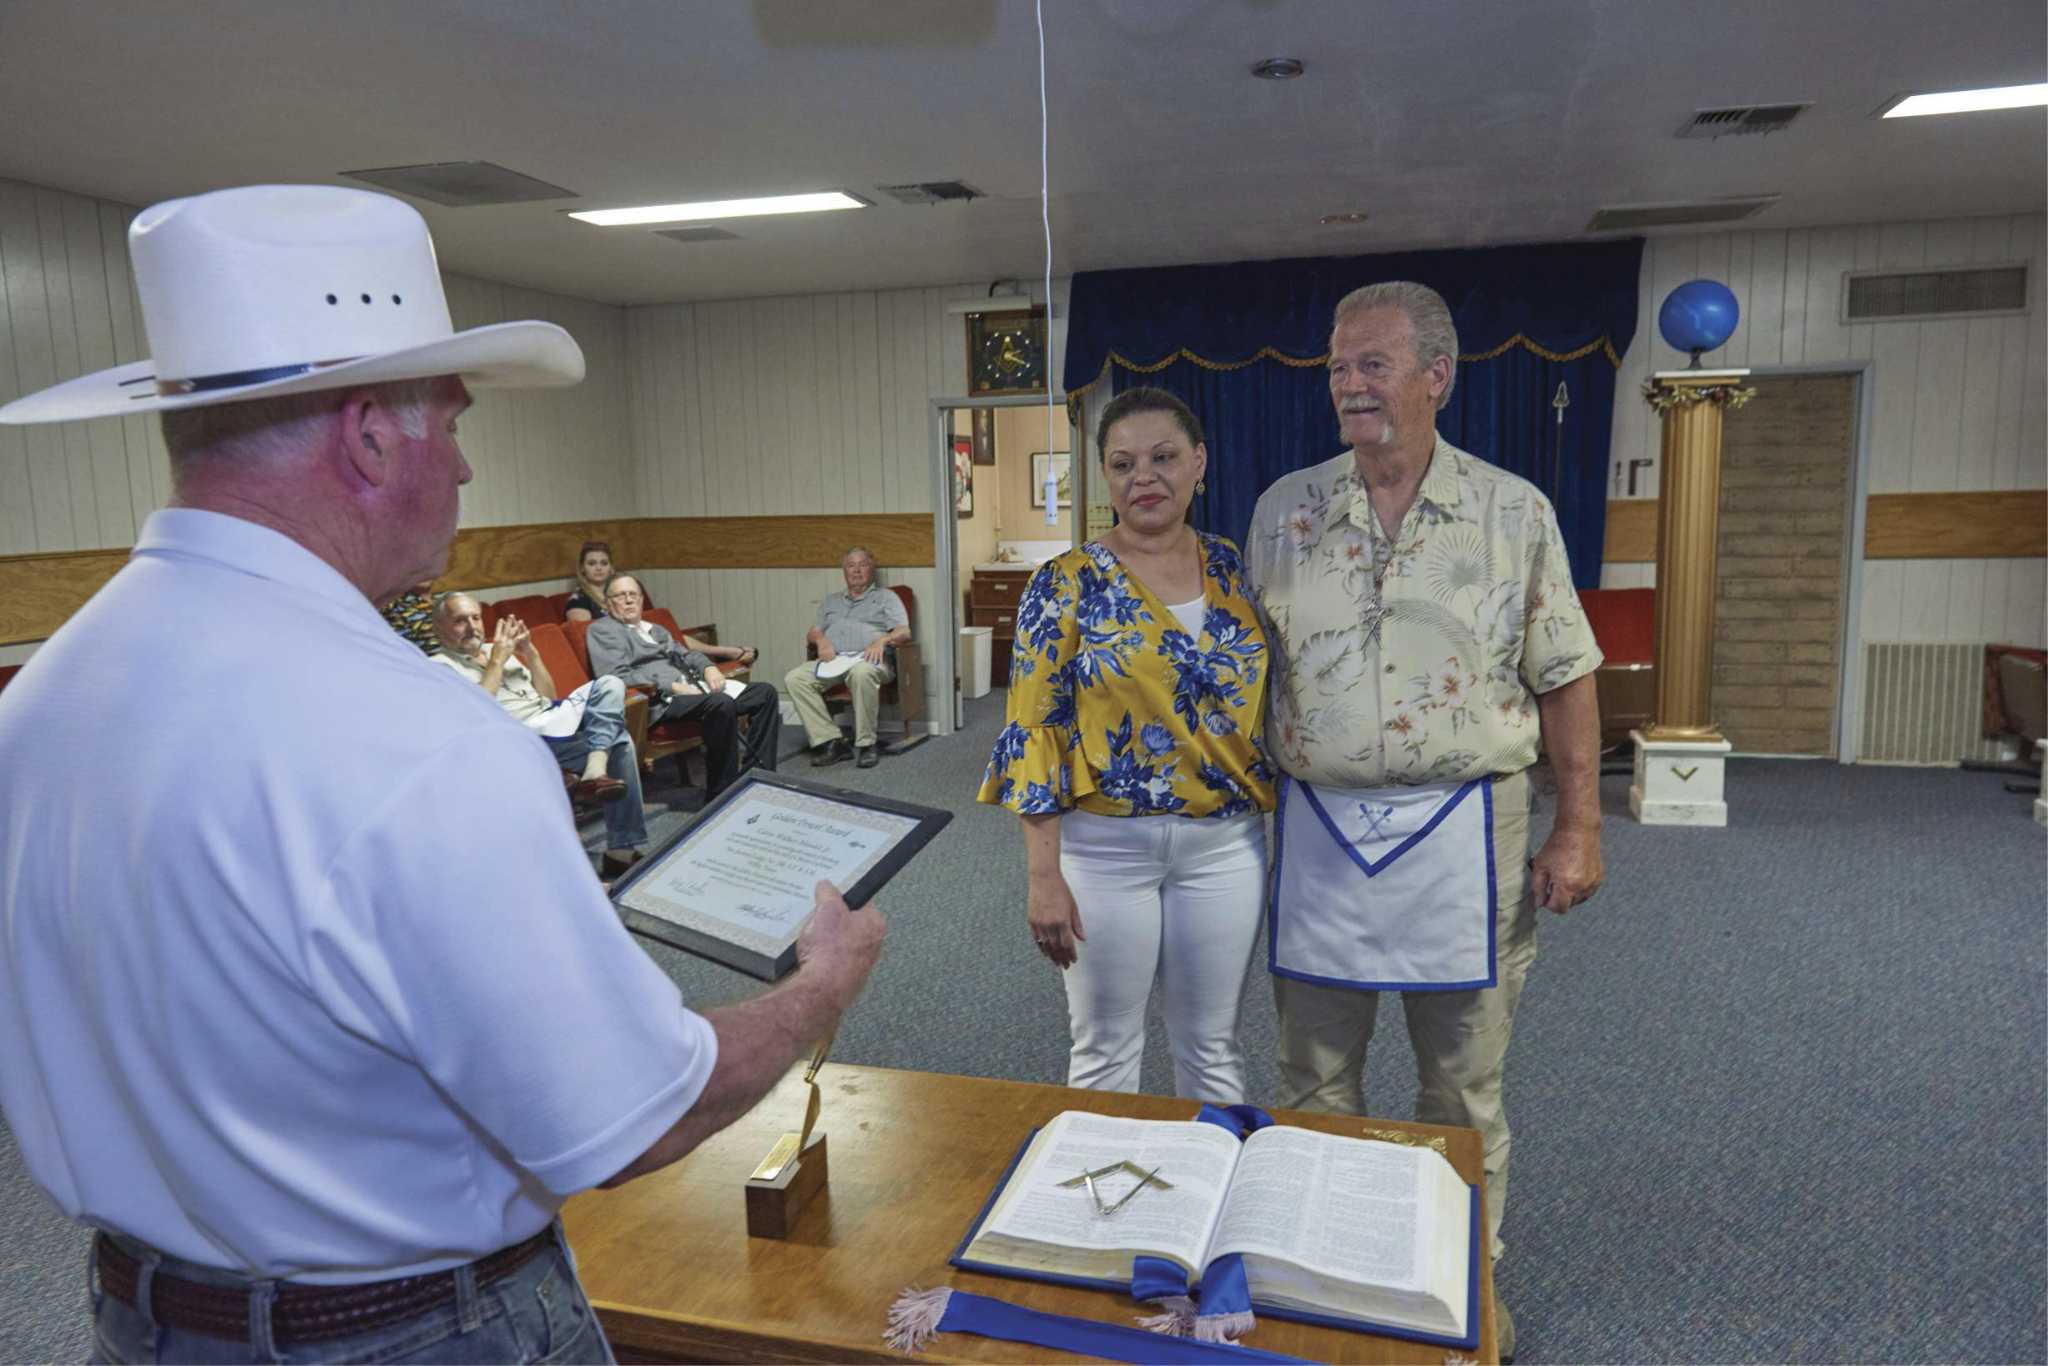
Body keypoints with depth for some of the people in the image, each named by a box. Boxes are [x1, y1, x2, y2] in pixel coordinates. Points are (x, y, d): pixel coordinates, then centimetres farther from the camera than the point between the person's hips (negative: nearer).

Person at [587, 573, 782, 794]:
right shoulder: (602, 630, 5)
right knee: (721, 704, -35)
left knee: (765, 693, -7)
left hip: (692, 687, 8)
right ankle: (721, 796, -29)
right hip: (658, 701, -8)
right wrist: (673, 687, -16)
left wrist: (709, 668, -1)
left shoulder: (656, 630, 29)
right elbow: (618, 677, -9)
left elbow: (686, 654, 24)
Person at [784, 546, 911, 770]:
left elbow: (904, 633, 7)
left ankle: (866, 744, -30)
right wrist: (821, 640, -1)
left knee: (861, 673, -42)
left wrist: (882, 640, -15)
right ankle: (831, 741, -27)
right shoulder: (831, 601, 32)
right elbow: (812, 633, 24)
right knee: (794, 678, -24)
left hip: (868, 660, -4)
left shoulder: (885, 597, 20)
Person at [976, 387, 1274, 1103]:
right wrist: (1044, 875, -13)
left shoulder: (1235, 570, 4)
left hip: (1225, 843, 3)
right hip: (1104, 845, -3)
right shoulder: (1067, 583, -8)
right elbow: (1034, 731, -9)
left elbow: (1274, 705, 11)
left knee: (1212, 1047, 16)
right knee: (1105, 1050, 12)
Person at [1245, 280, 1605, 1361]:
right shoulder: (1283, 510, 3)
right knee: (1314, 1074, 13)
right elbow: (1255, 665, 9)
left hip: (1460, 827, -1)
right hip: (1317, 824, 2)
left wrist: (1578, 827, -3)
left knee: (1462, 1082, 12)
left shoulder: (1513, 514, -1)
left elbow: (1564, 679, 2)